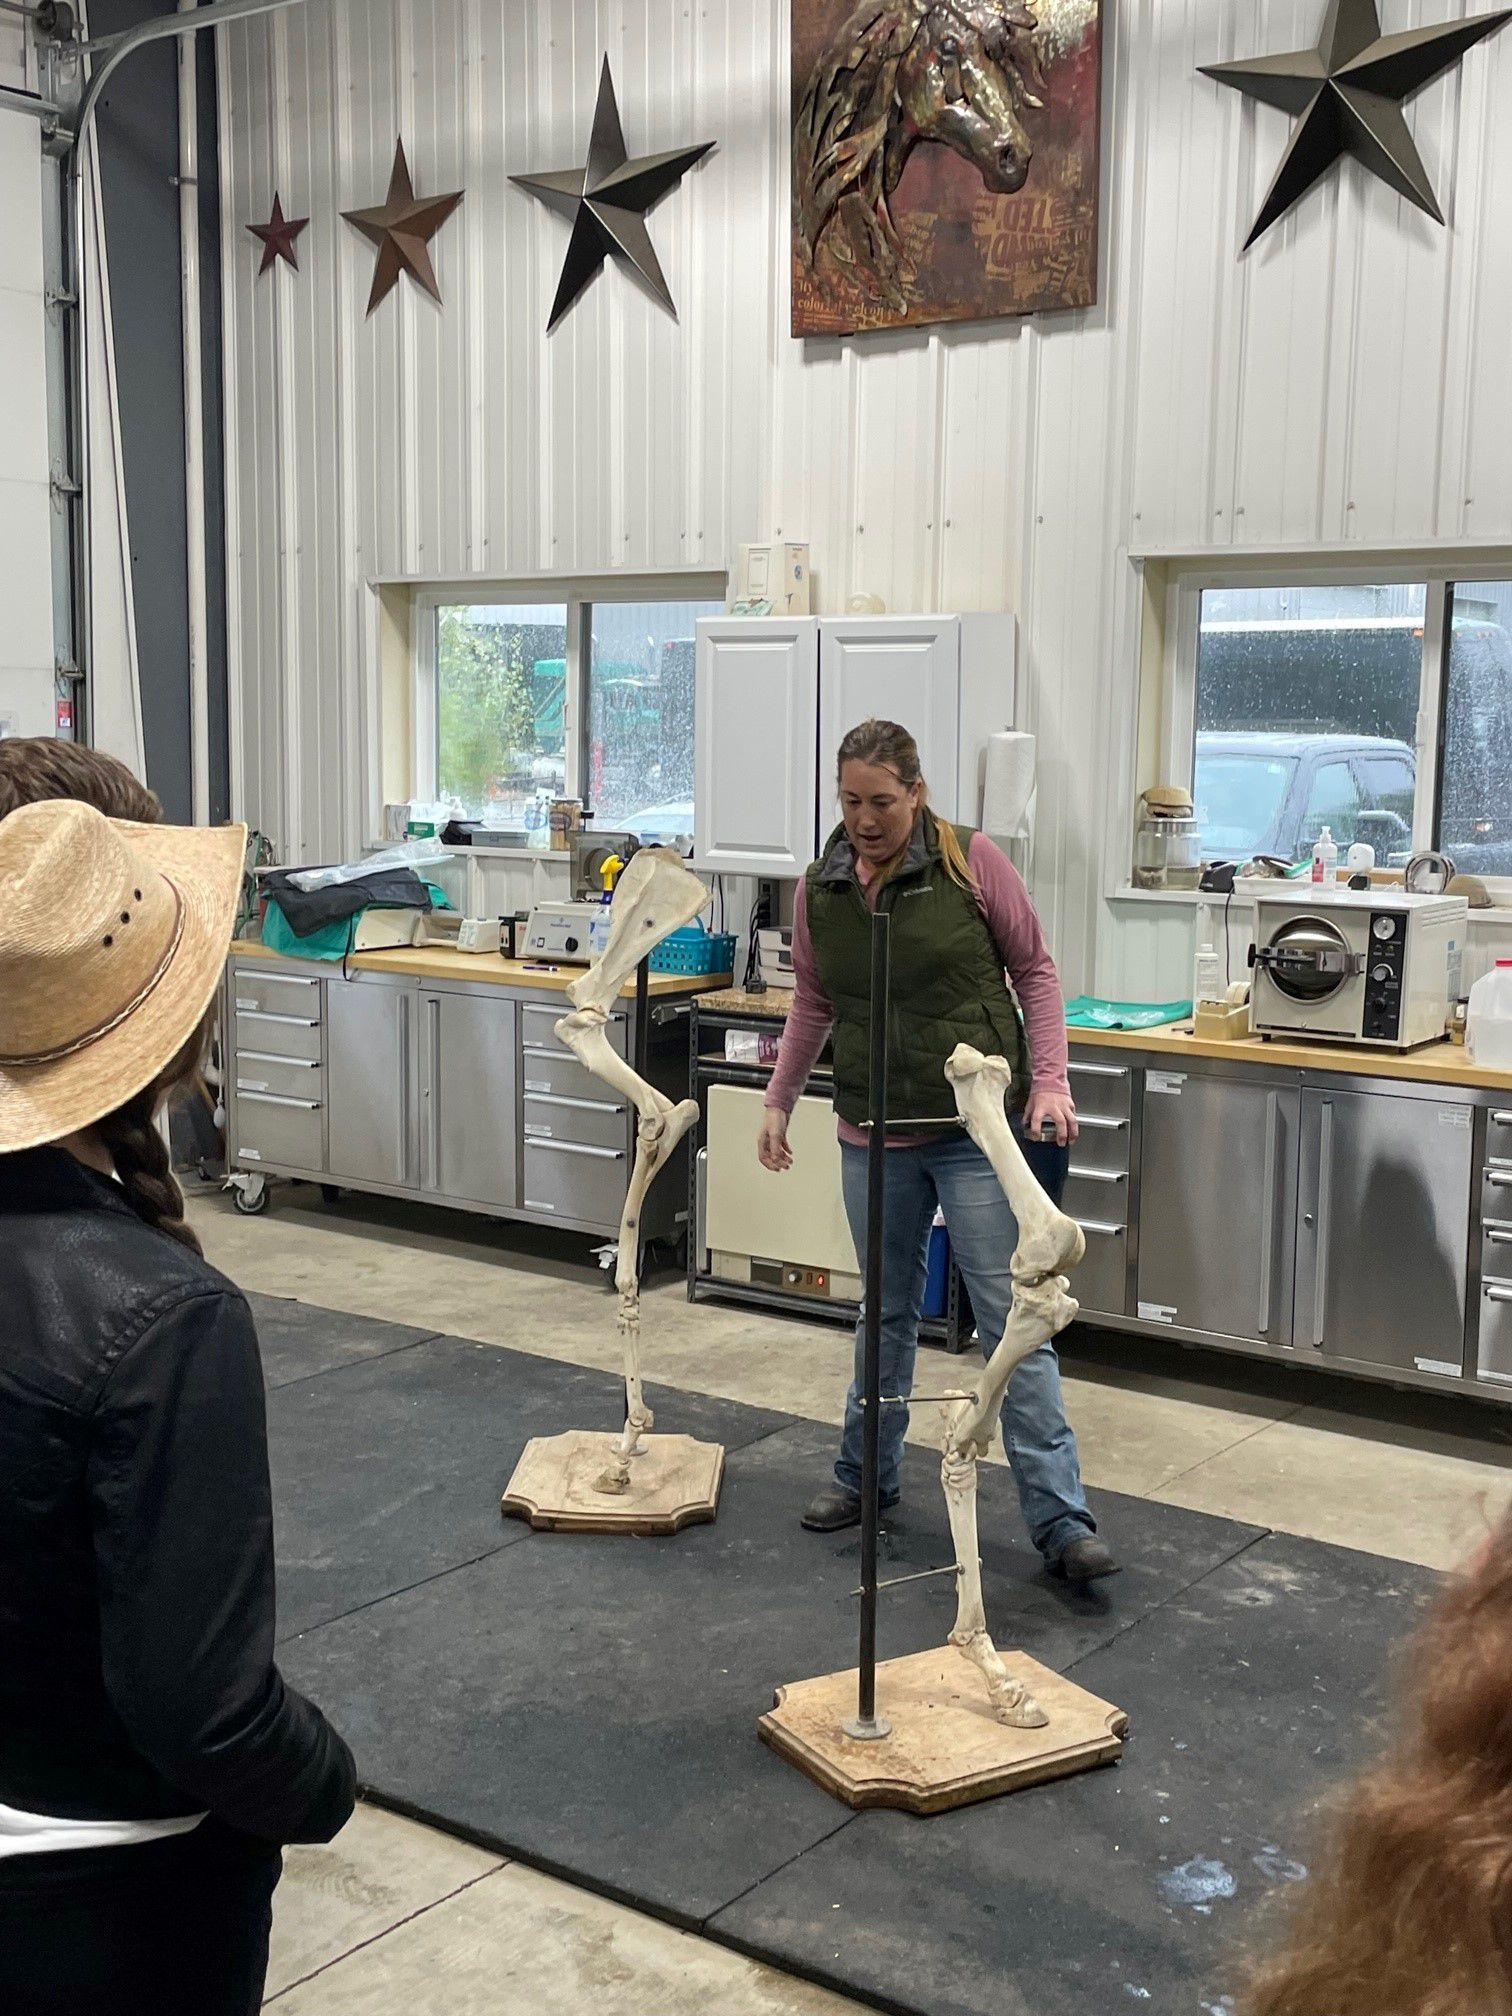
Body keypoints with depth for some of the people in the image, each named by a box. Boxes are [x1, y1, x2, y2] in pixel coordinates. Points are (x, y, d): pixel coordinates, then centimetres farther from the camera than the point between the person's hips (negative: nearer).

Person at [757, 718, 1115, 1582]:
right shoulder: (820, 888, 2)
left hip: (979, 1129, -4)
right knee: (887, 1309, 16)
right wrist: (779, 1100, 13)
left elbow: (1035, 971, -2)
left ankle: (1062, 1519, -1)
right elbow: (812, 1004, 15)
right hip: (875, 1132, 4)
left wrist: (1050, 1080, -10)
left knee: (1012, 1316, -4)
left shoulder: (974, 861, -9)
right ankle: (867, 1474, 33)